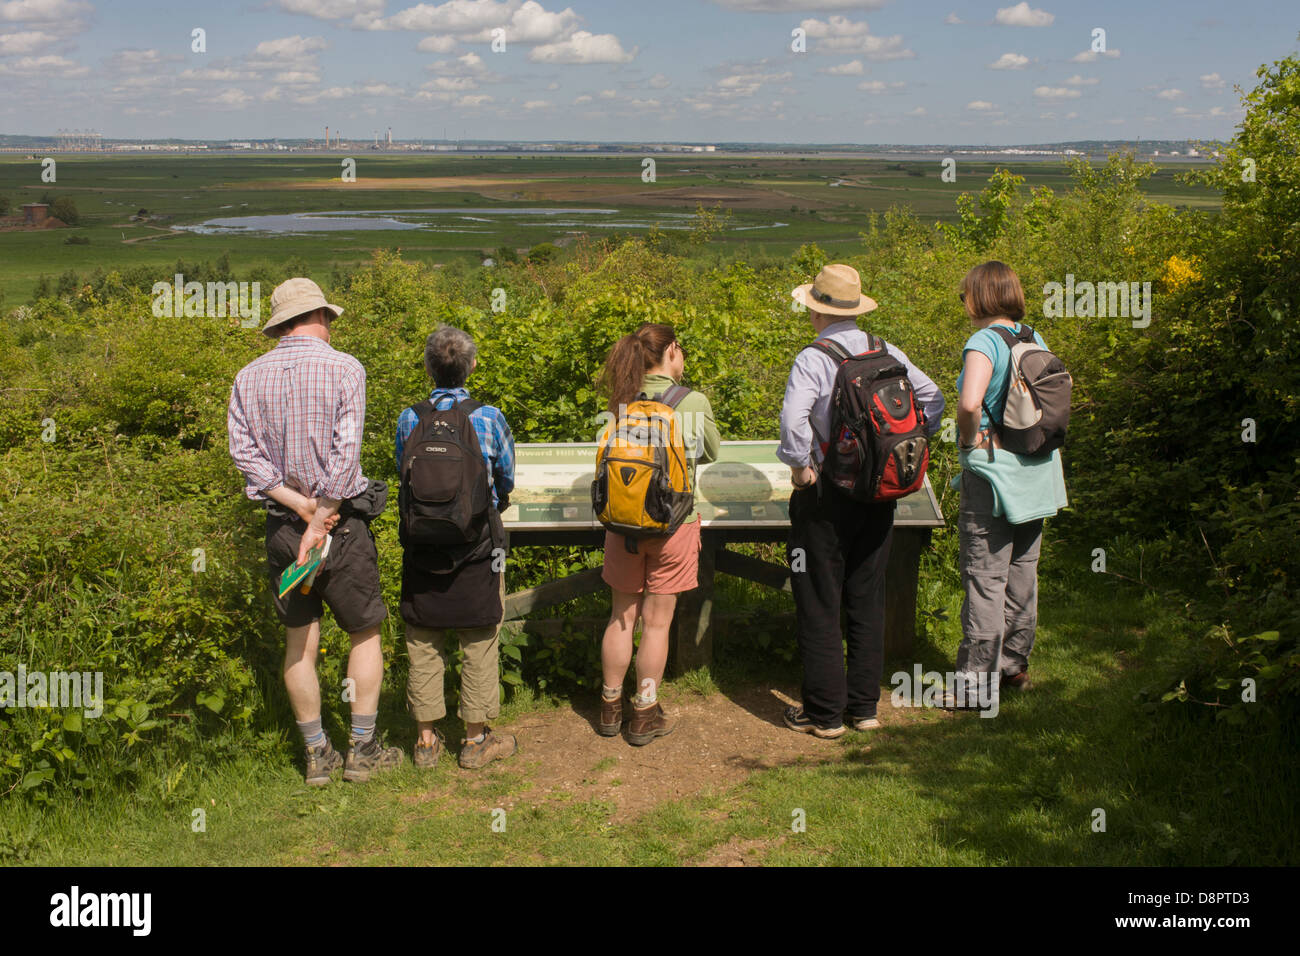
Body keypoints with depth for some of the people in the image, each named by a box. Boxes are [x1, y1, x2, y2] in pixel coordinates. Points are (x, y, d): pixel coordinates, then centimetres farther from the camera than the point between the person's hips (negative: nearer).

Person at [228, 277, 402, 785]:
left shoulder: (248, 377, 5)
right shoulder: (344, 369, -8)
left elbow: (243, 452, -4)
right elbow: (345, 453, -15)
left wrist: (301, 505, -9)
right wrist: (320, 522, -12)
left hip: (282, 526, 4)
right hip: (344, 523, -3)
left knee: (299, 640, 12)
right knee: (365, 632, 12)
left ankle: (317, 754, 19)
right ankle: (362, 749, 16)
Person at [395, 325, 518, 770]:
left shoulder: (409, 419, -4)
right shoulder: (488, 417, -9)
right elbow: (506, 479, 5)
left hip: (422, 542, 2)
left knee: (424, 642, 12)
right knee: (479, 641, 9)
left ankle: (426, 740, 20)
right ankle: (476, 740, 16)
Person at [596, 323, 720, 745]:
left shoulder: (621, 403, -2)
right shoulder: (694, 403, -9)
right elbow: (711, 454, 6)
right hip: (673, 523, -3)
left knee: (622, 616, 15)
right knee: (656, 622, 6)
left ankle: (610, 707, 27)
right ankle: (644, 716, 16)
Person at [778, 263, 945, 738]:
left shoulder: (812, 359, -14)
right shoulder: (887, 353, 3)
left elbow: (793, 419, -29)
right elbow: (933, 398, 8)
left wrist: (799, 465, -14)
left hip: (826, 498, -5)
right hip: (879, 492, 5)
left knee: (819, 605, 5)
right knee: (868, 601, 15)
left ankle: (825, 713, 12)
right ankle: (865, 705, 23)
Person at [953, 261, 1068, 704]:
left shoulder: (984, 342, -15)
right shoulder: (1034, 339, 7)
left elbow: (970, 402, -30)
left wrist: (970, 438, -13)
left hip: (992, 471, -8)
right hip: (1036, 470, 8)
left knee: (985, 578, -2)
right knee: (1022, 572, 16)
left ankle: (978, 680, 3)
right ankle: (1015, 664, 28)